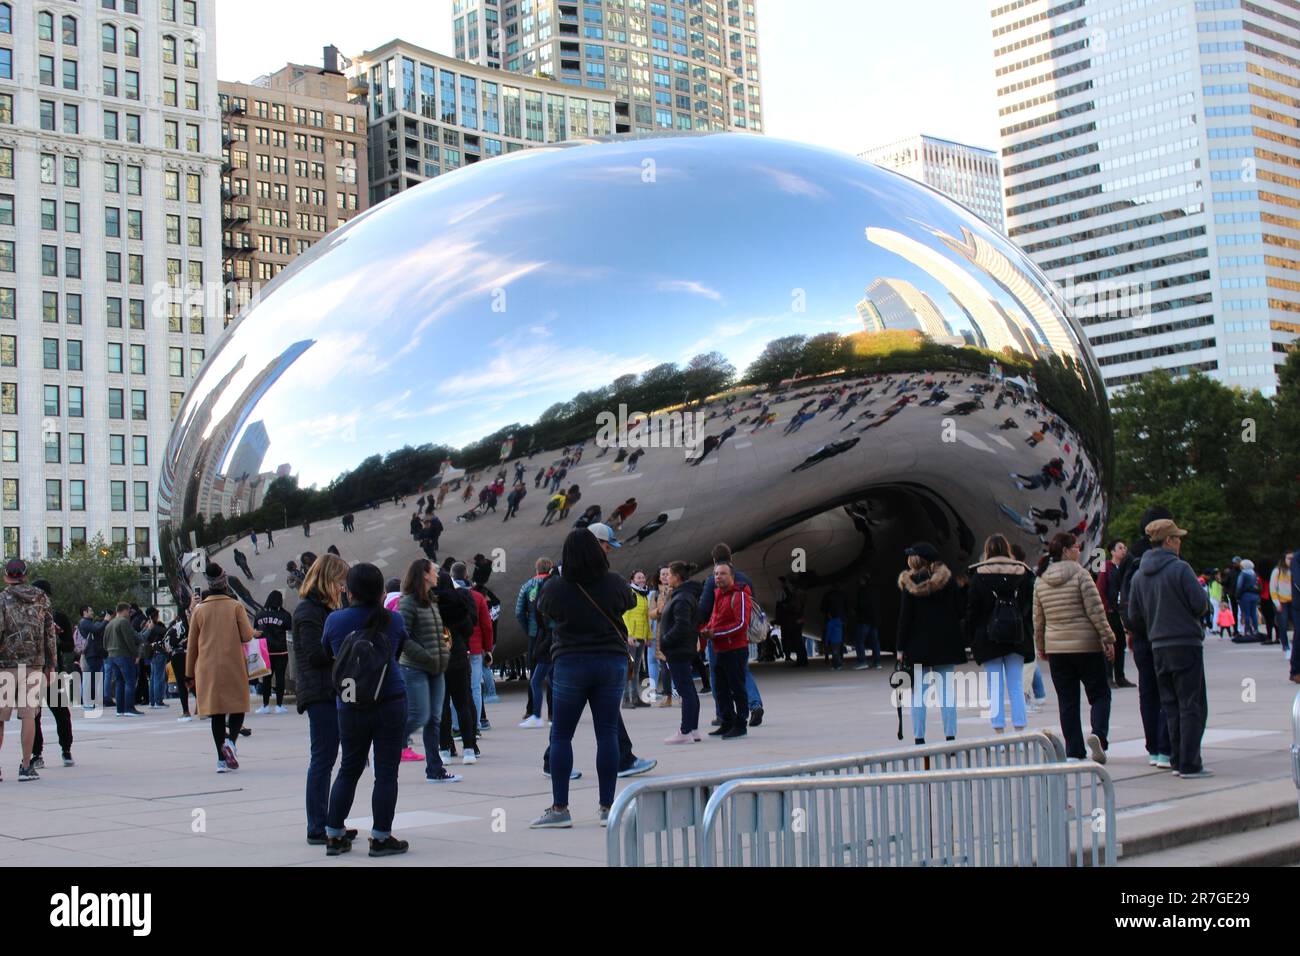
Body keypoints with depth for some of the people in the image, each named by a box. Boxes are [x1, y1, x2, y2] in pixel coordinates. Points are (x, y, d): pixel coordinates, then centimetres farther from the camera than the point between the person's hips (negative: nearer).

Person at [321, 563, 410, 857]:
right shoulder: (393, 620, -2)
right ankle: (381, 838, 6)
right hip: (391, 703, -2)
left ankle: (334, 835, 19)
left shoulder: (335, 620, -3)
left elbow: (327, 654, 11)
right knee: (386, 772, 3)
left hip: (350, 707, 2)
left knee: (349, 769, 15)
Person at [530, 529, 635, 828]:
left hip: (570, 664, -2)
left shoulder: (556, 587, -10)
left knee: (561, 735, 7)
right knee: (608, 733, 6)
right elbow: (630, 602, 15)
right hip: (612, 661, 2)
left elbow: (541, 606, 11)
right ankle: (607, 807, 8)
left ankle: (560, 808, 5)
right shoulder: (614, 583, -5)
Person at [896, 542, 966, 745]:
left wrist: (901, 647, 0)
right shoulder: (947, 579, 0)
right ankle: (950, 736, 2)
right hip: (946, 643, 1)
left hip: (918, 645, -1)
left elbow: (905, 617, -5)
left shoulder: (908, 583, -5)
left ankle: (919, 738, 2)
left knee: (918, 692, 4)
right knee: (947, 690, 4)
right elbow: (961, 611, 1)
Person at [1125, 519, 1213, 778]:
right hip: (1186, 644, -6)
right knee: (1192, 706, -2)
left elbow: (1134, 617, 10)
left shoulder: (1139, 575, 8)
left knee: (1172, 707, 13)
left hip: (1158, 647, 6)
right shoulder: (1180, 568, -12)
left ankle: (1177, 761, 15)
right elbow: (1200, 604, -14)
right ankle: (1189, 764, -5)